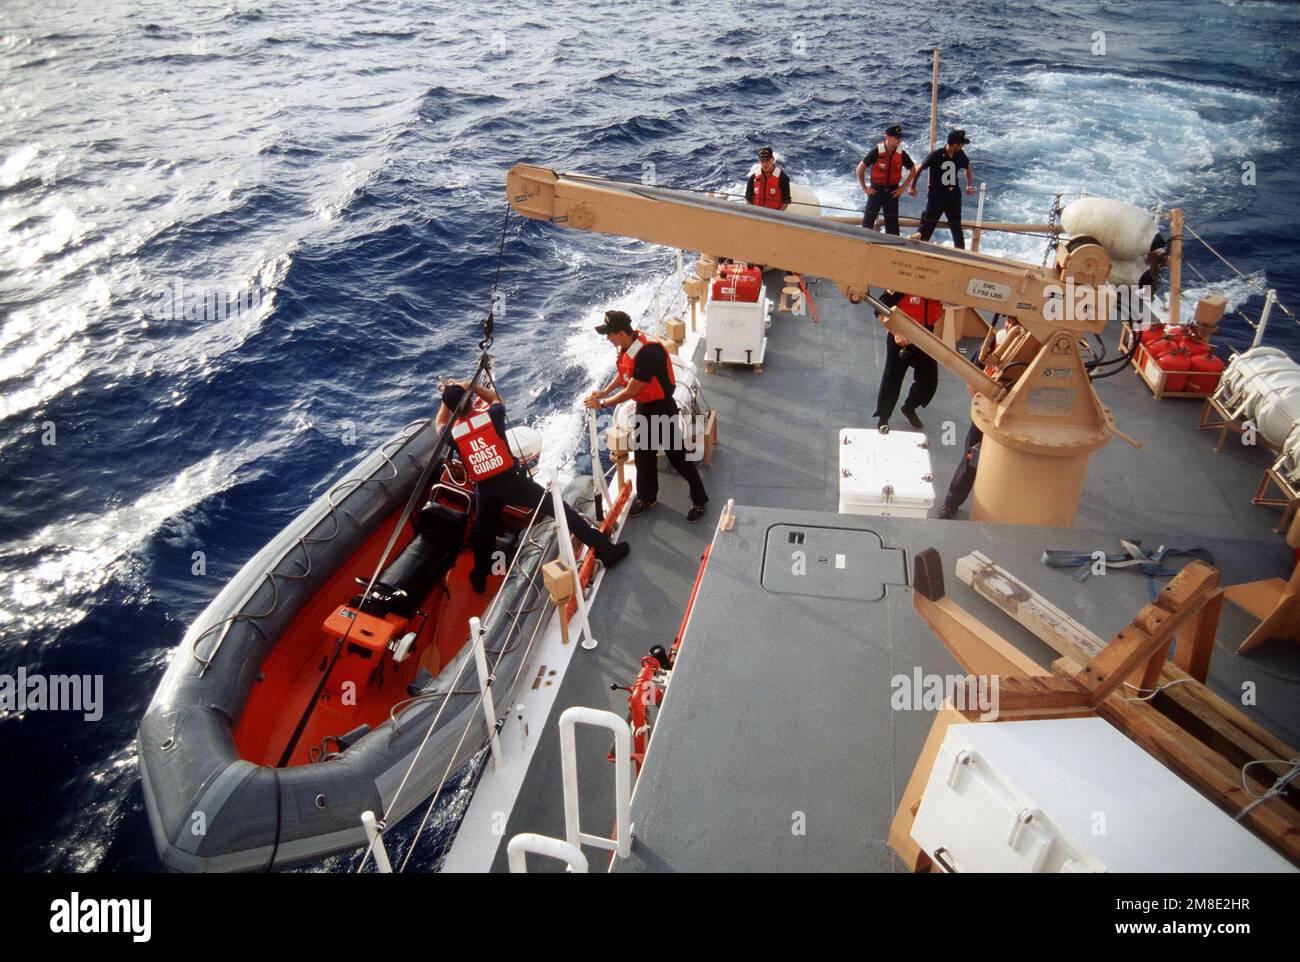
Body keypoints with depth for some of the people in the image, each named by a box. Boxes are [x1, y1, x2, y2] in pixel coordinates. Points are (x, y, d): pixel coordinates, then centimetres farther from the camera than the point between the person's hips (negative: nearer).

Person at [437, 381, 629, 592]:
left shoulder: (452, 434, -7)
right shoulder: (491, 416, -10)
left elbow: (440, 423, 20)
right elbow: (494, 398, 16)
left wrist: (449, 395, 26)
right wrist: (470, 385, 23)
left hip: (485, 492, 2)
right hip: (514, 481, -1)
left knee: (484, 535, 26)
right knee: (561, 511, 4)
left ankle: (479, 580, 43)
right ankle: (605, 550, 3)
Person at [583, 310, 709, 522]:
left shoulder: (647, 354, -33)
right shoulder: (627, 347, -5)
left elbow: (630, 392, -27)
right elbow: (623, 374, 14)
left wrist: (602, 404, -17)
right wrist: (603, 392, 2)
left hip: (662, 409, -9)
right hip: (643, 408, 9)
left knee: (677, 456, 3)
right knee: (642, 454, 19)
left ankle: (699, 499, 18)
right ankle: (647, 497, 37)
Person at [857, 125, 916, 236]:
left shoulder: (901, 154, -6)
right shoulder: (876, 152, -16)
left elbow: (913, 169, 10)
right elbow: (860, 169, -10)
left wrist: (903, 187, 4)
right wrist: (864, 188, -7)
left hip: (892, 192, 3)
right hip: (876, 190, -3)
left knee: (892, 222, 7)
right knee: (868, 220, -4)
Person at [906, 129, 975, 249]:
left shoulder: (960, 155, -1)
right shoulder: (936, 155, -15)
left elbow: (967, 168, 18)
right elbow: (919, 169, -3)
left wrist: (970, 186, 12)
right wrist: (912, 186, 0)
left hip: (953, 195, 5)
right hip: (936, 195, -5)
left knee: (956, 225, 13)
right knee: (928, 222, -12)